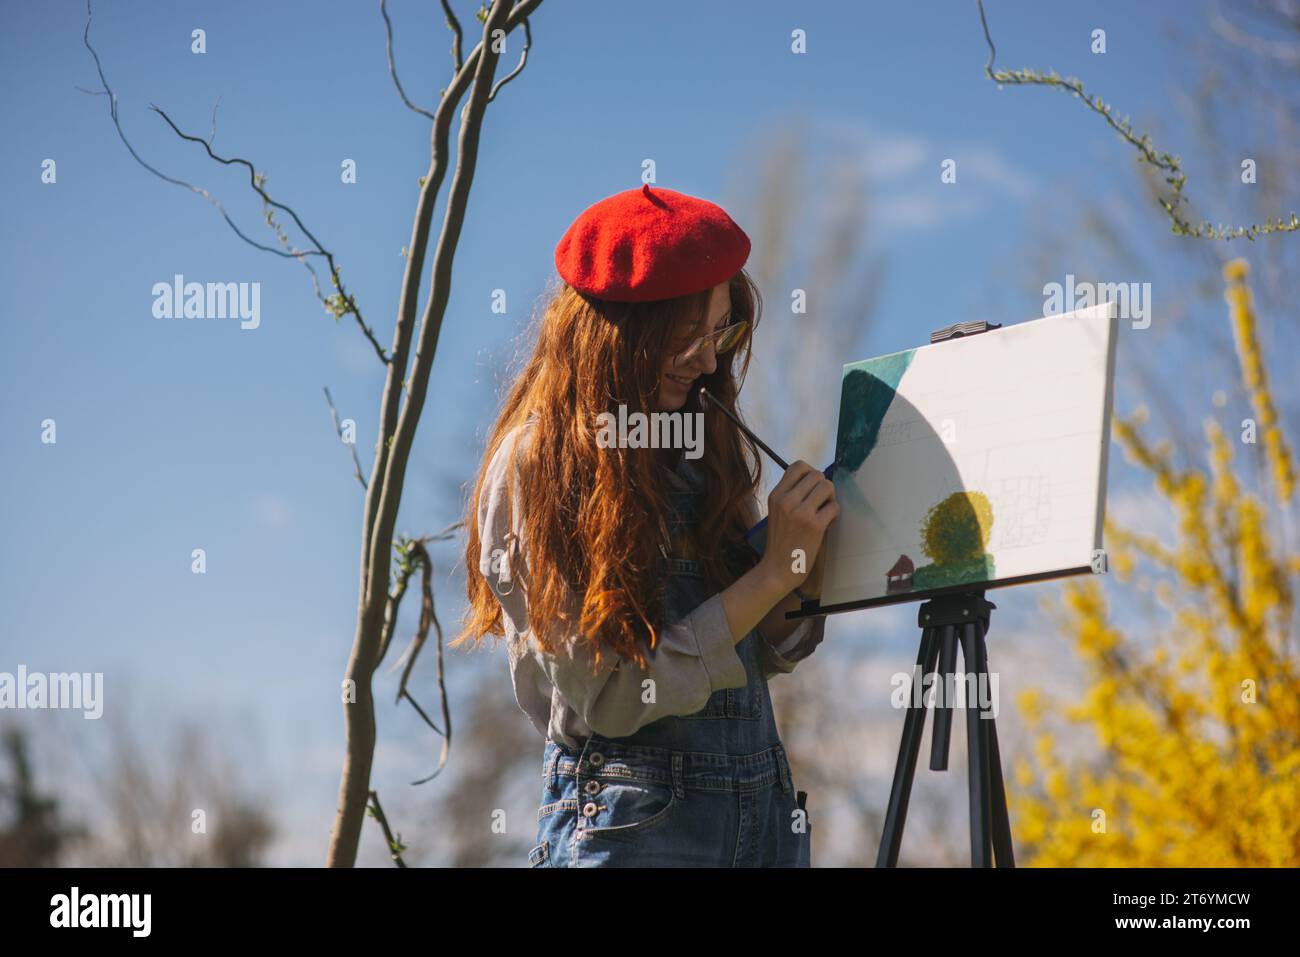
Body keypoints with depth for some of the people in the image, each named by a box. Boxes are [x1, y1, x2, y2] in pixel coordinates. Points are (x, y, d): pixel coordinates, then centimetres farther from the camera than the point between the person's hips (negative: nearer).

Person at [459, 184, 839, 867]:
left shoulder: (708, 441, 8)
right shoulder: (536, 465, -9)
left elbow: (763, 654, 12)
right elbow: (607, 696, -14)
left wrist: (809, 567, -7)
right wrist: (773, 570, -14)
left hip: (766, 808, 6)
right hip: (633, 817, -6)